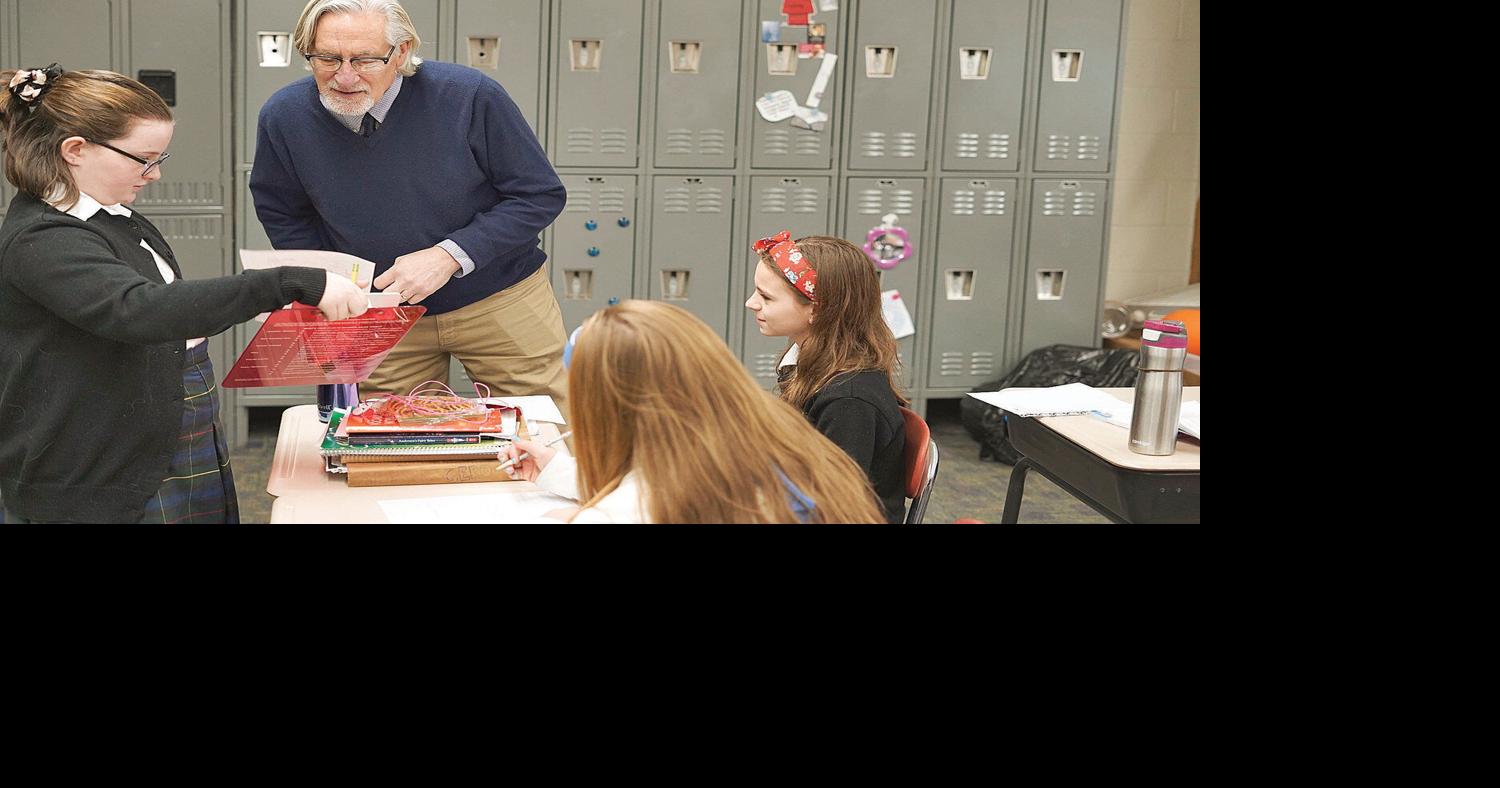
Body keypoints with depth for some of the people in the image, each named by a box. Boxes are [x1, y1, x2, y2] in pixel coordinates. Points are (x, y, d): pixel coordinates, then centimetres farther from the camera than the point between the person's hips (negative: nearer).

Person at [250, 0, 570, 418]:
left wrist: (449, 256, -21)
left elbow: (541, 195, -12)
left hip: (499, 301, -1)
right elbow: (282, 216, 9)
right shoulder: (284, 117, -10)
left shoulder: (471, 96, -20)